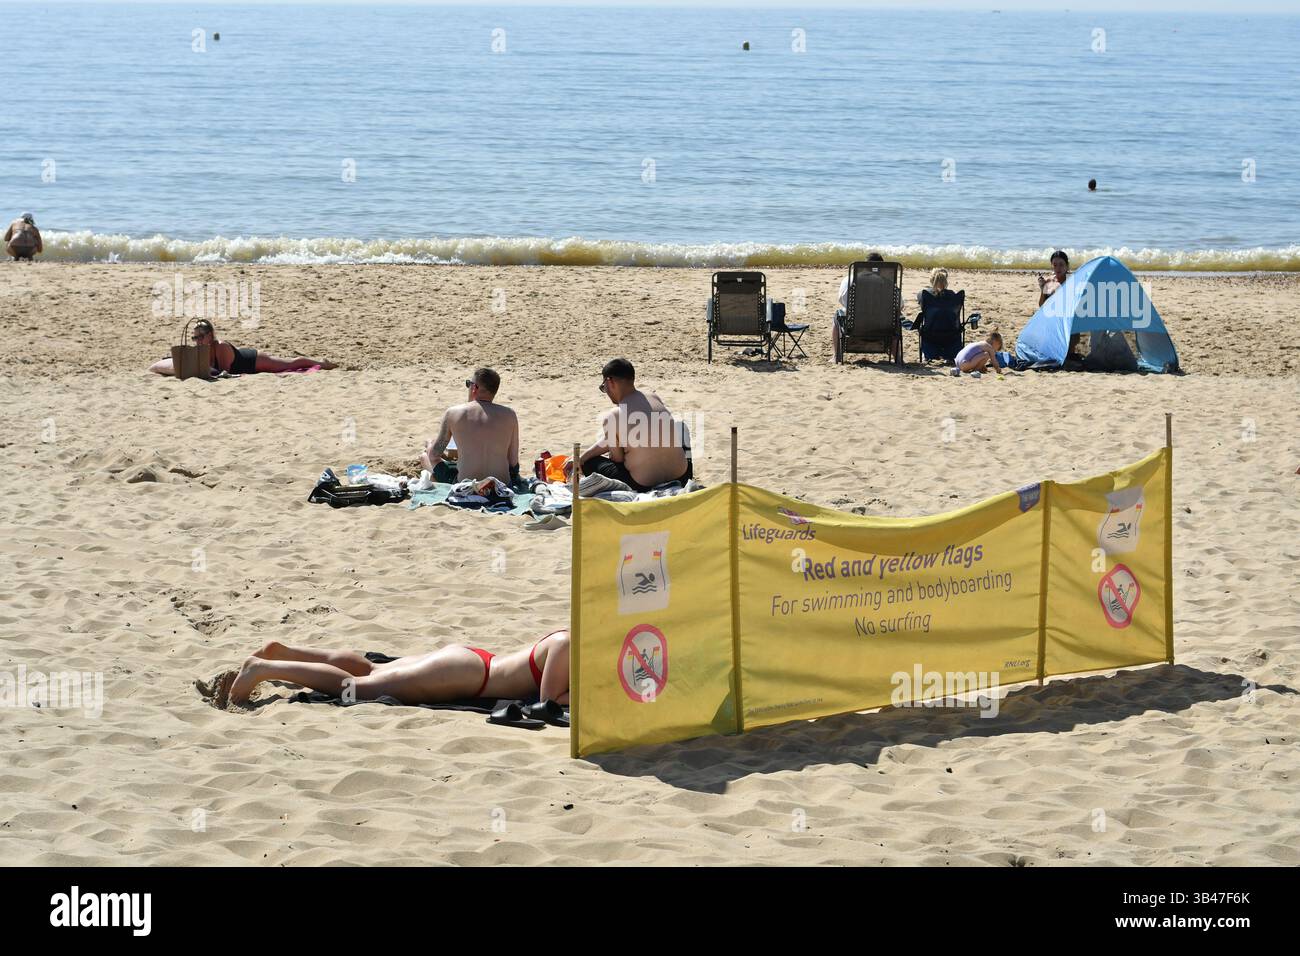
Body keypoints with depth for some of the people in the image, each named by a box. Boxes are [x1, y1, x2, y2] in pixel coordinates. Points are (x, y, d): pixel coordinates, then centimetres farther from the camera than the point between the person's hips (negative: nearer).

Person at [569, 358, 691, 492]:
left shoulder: (611, 417, -15)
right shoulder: (655, 399, 5)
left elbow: (617, 458, -2)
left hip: (643, 486, -5)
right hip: (681, 478, 5)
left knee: (590, 463, 19)